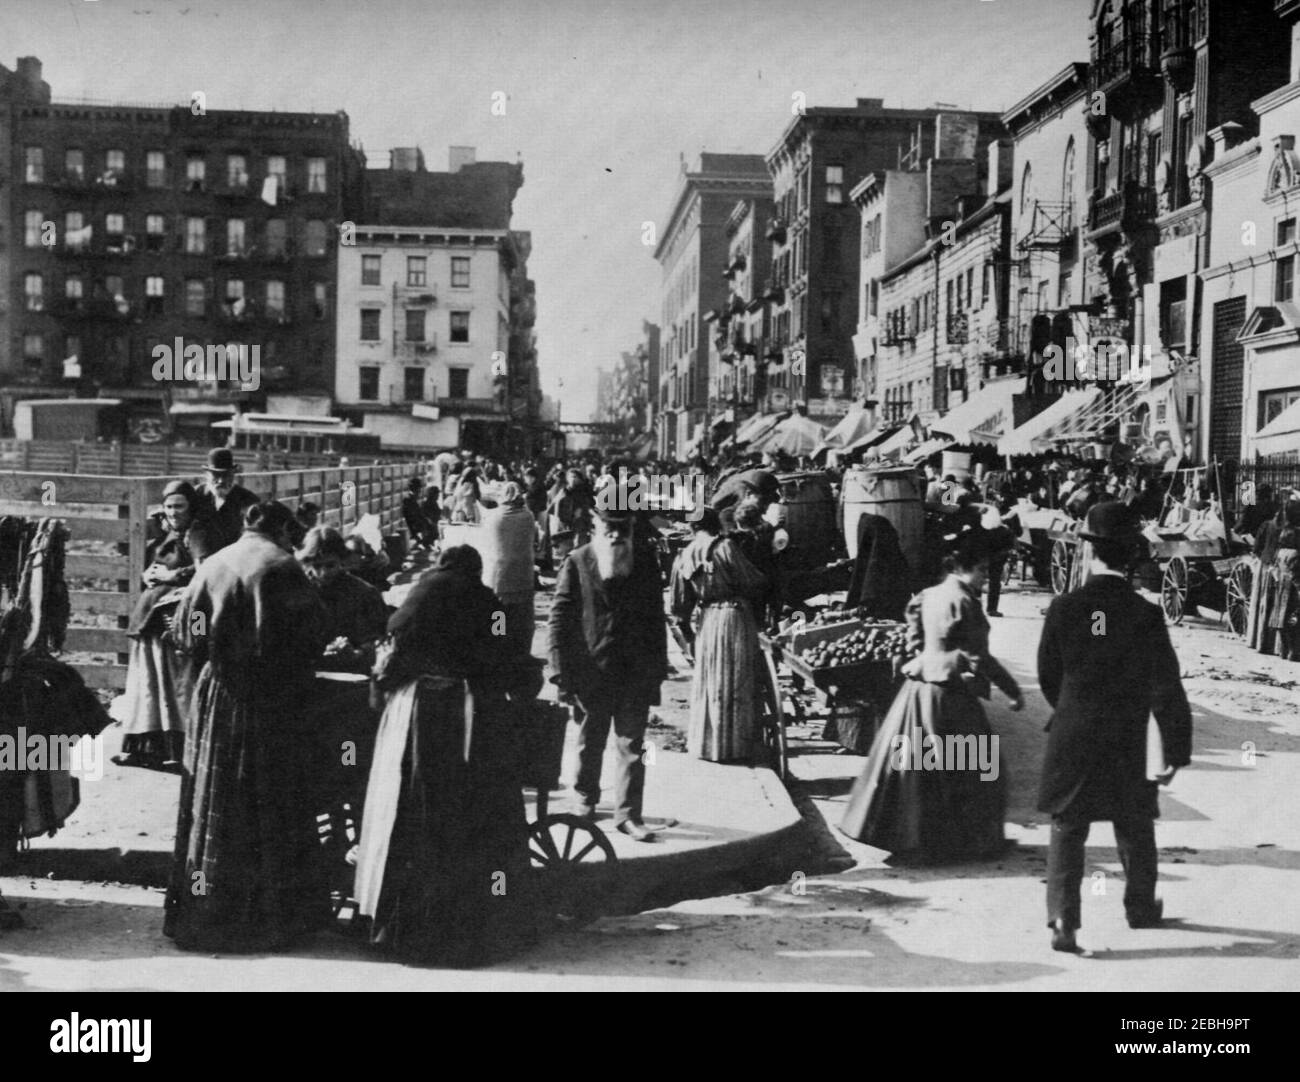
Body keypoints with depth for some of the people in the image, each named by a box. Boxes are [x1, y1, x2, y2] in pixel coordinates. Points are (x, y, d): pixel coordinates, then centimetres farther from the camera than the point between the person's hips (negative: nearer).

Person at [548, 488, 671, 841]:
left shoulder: (646, 566, 5)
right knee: (590, 742, 15)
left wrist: (658, 668, 6)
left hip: (636, 674, 1)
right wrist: (562, 670, -10)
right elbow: (559, 618, -5)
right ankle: (587, 800, 34)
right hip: (591, 671, -1)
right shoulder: (577, 563, -3)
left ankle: (628, 813, 7)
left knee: (632, 745, 1)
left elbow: (656, 620, 10)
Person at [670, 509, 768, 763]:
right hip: (735, 616, -5)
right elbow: (751, 582, -9)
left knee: (709, 685, 13)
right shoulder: (725, 546, -9)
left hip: (707, 621, 5)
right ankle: (736, 746, 5)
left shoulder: (684, 557, 6)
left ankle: (705, 744, 18)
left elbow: (681, 603, 10)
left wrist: (687, 632, 22)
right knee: (739, 685, 2)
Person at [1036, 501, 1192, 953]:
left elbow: (1047, 675, 1)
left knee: (1067, 831, 7)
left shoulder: (1064, 608, -10)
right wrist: (1176, 751, -4)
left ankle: (1063, 920, -3)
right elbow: (1167, 689, -11)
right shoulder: (1145, 615, -12)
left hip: (1071, 742, 0)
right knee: (1135, 828, 20)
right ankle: (1141, 907, 37)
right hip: (1126, 745, 0)